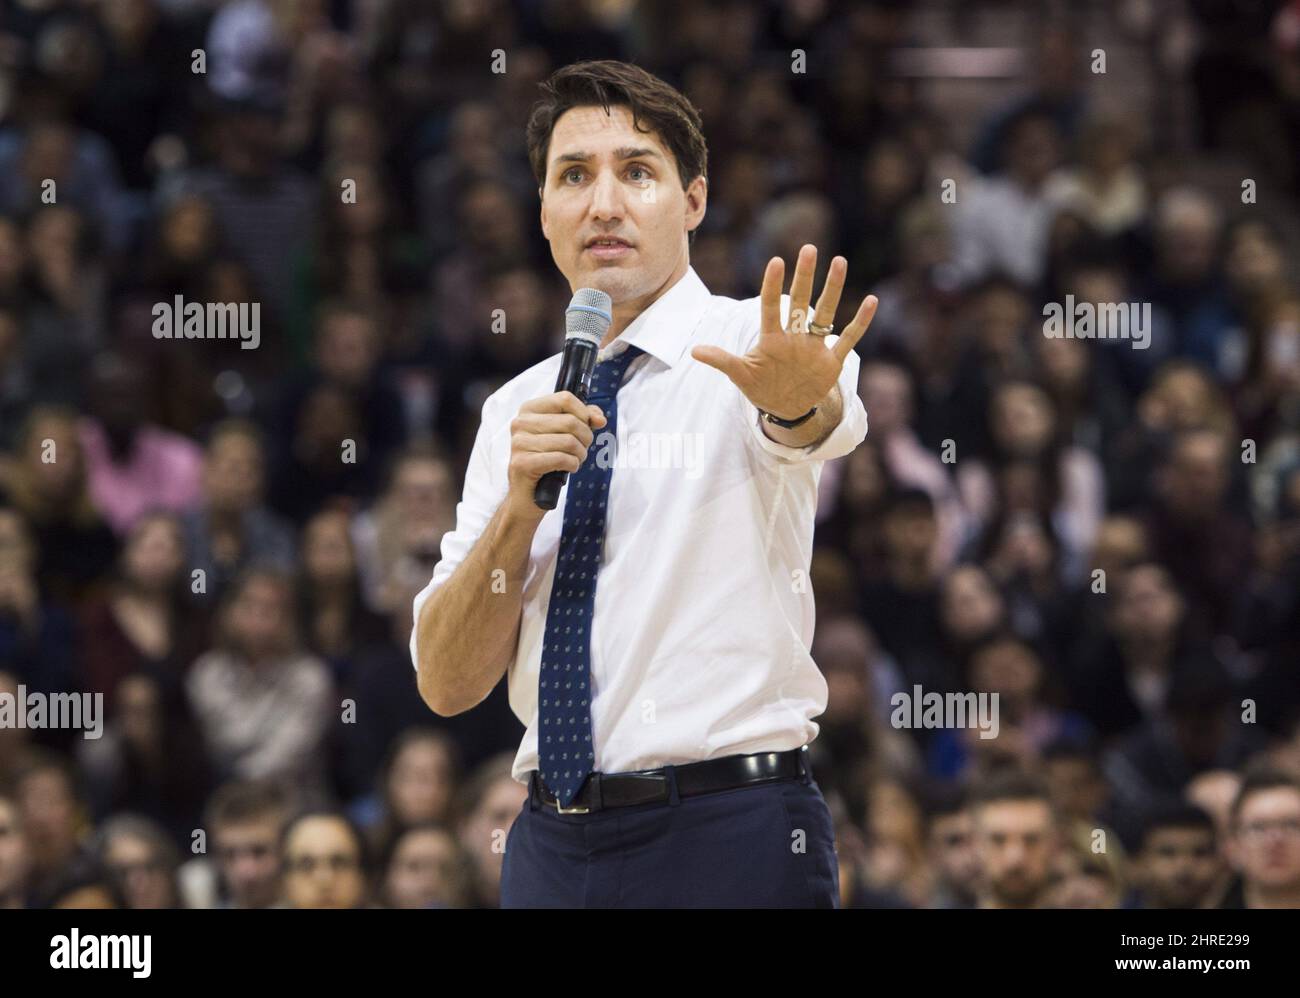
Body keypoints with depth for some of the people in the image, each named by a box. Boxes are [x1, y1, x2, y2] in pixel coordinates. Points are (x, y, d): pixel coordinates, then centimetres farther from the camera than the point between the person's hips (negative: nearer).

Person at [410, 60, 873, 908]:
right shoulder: (518, 410, 10)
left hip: (731, 837, -4)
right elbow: (446, 684, 4)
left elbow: (825, 424, -27)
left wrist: (798, 400, -50)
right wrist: (521, 504, -11)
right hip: (552, 840, 4)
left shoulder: (752, 345, -1)